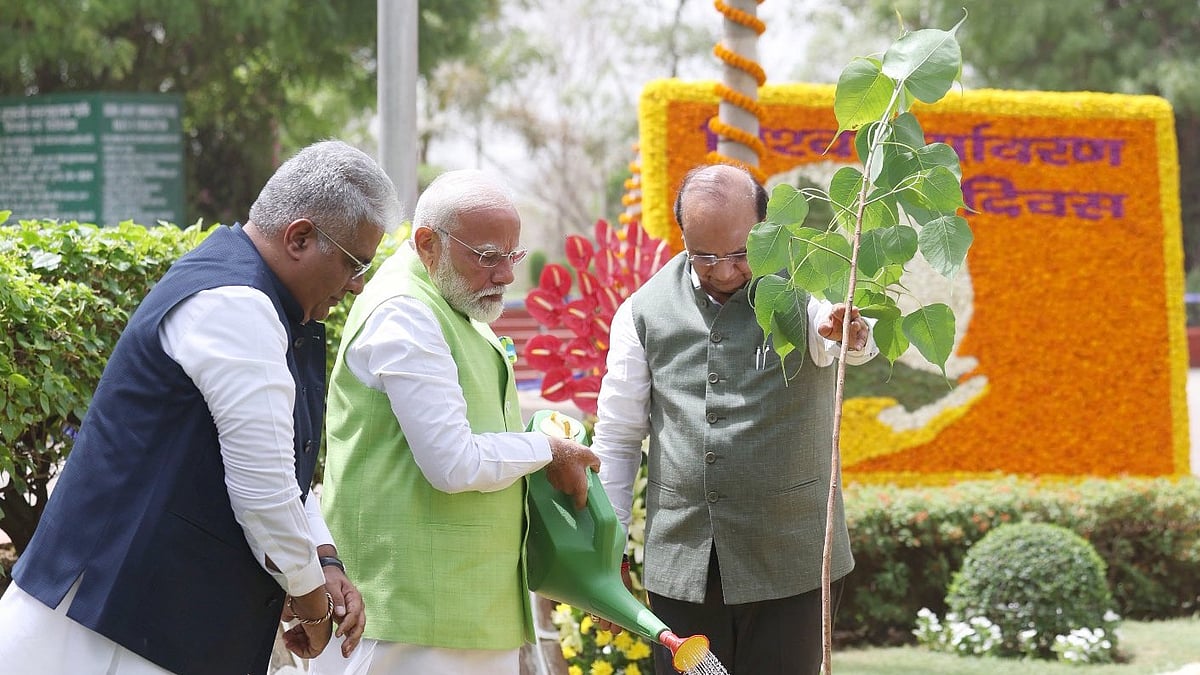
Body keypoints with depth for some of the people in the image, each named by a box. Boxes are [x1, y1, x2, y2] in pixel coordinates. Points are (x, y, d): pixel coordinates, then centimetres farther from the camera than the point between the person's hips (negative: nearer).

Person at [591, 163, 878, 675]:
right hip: (680, 567, 2)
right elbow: (617, 437, 11)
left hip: (790, 564, -2)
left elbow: (855, 335, -27)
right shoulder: (645, 311, 4)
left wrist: (849, 330, -51)